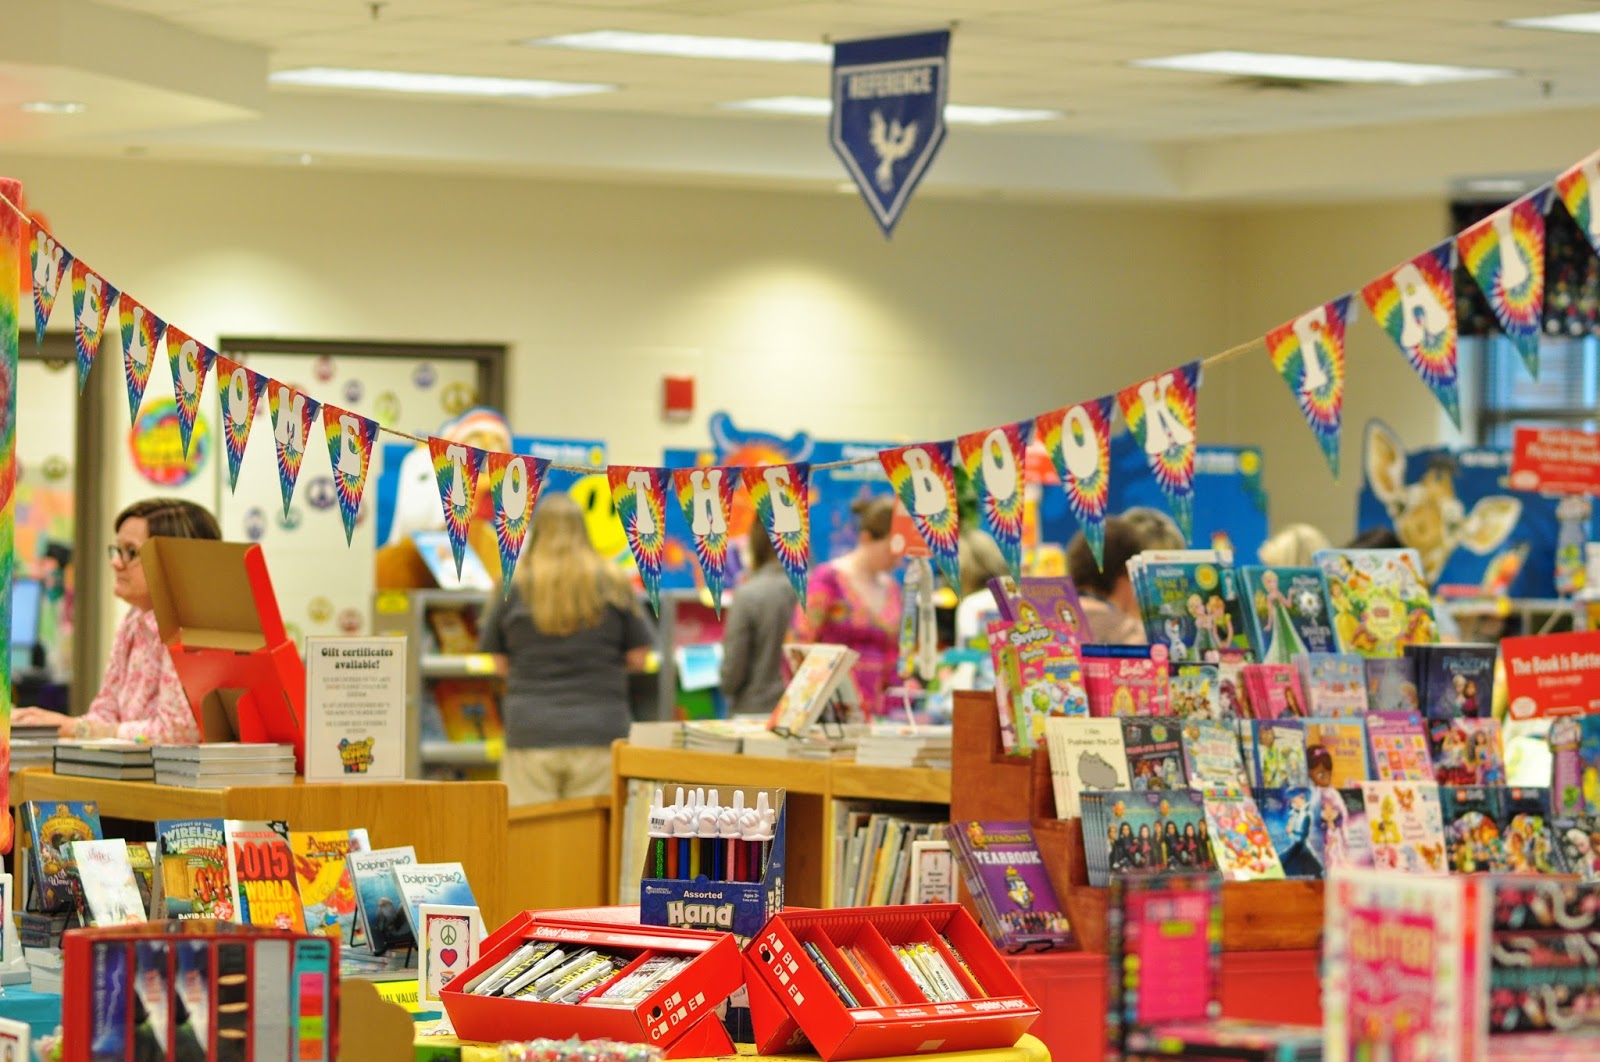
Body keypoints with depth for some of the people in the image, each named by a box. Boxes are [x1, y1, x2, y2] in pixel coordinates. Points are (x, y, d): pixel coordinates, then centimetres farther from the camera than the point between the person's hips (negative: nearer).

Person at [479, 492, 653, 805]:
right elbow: (638, 658, 5)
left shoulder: (515, 587, 0)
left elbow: (497, 659, 7)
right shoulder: (612, 585, 0)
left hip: (531, 733, 0)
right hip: (598, 732, 0)